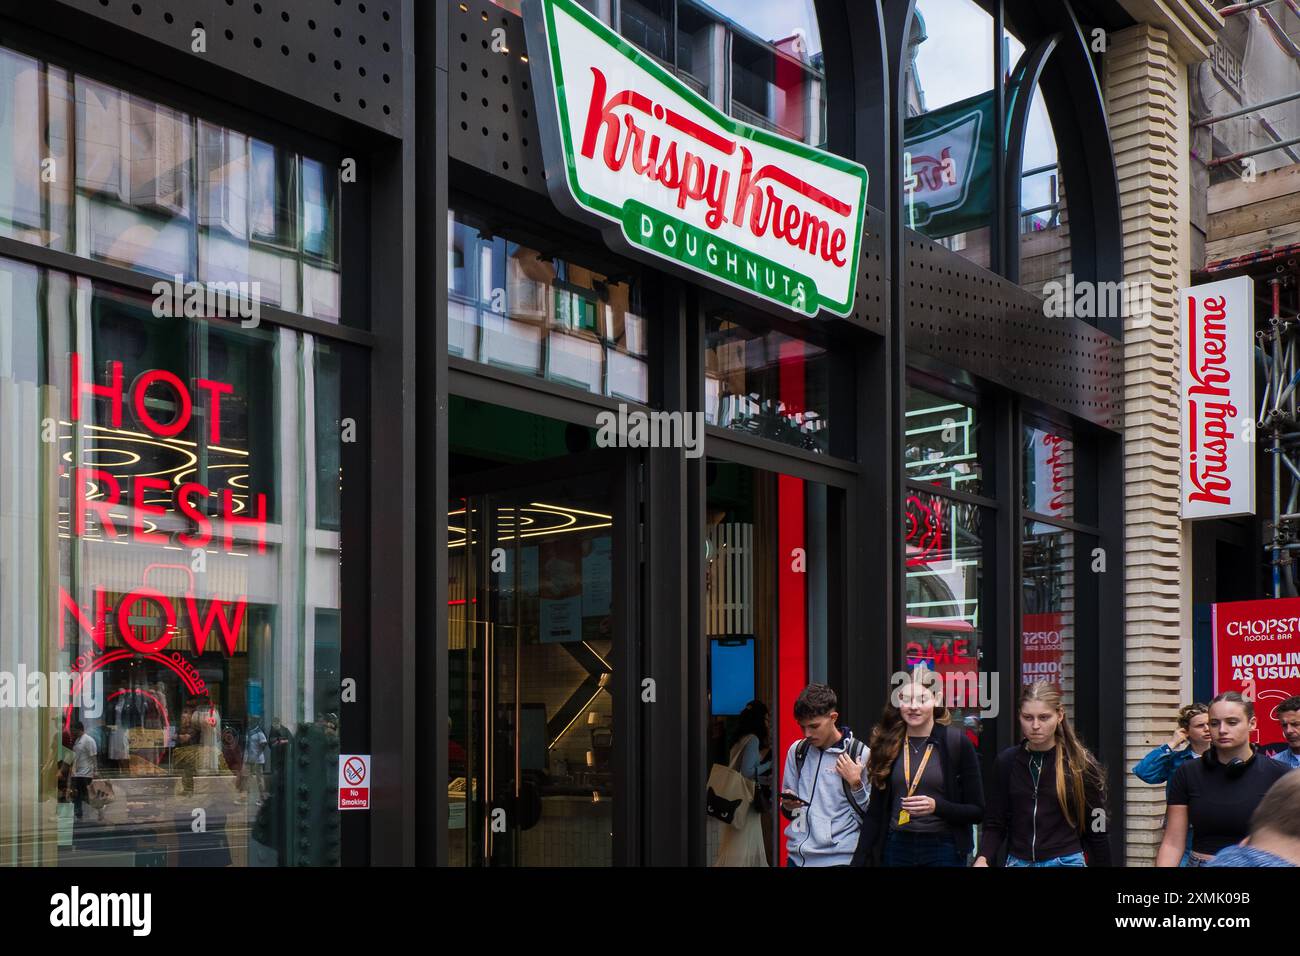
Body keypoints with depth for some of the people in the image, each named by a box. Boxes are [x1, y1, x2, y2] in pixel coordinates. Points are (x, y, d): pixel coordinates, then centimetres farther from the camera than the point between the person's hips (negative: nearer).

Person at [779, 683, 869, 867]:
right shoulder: (797, 751, 6)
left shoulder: (860, 754, -5)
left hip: (837, 858, -4)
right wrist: (787, 806, -5)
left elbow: (868, 818, -4)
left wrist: (856, 784, -16)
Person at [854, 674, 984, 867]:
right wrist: (858, 861, -2)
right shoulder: (887, 744, 3)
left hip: (943, 849, -3)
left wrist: (936, 806, -21)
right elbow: (875, 813, 6)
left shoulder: (957, 742, -7)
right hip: (897, 847, 3)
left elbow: (977, 811, -5)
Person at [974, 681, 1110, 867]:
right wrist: (983, 858, -13)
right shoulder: (1007, 762, 4)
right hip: (1017, 861, 3)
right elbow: (995, 824, 5)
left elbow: (1096, 831, 1)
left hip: (1066, 861, -3)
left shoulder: (1081, 764, -3)